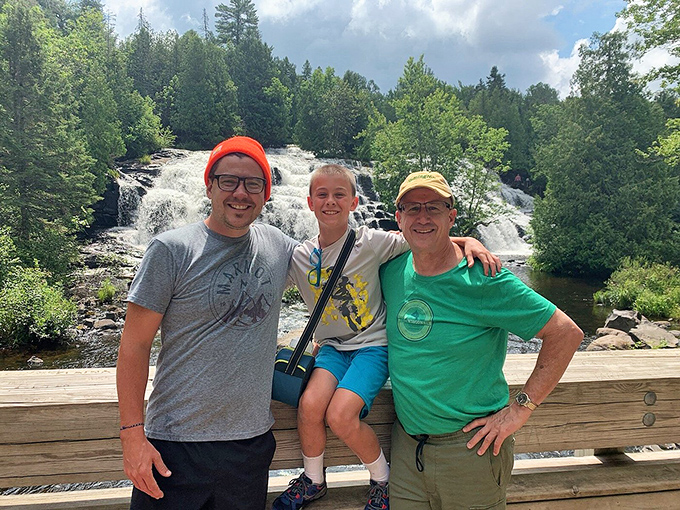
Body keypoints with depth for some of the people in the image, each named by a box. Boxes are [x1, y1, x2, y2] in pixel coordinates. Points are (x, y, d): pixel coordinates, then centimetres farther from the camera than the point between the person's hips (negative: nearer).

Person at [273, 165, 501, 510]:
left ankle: (383, 479, 10)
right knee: (310, 405, -22)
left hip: (372, 345, -3)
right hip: (331, 346, 4)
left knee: (340, 416, -23)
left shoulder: (371, 242, -10)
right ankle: (312, 480, 12)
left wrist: (470, 241, -25)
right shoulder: (300, 256, 0)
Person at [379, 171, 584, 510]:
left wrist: (521, 408, -14)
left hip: (469, 448, -4)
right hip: (406, 442, 4)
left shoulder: (483, 281, -17)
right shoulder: (391, 272, -2)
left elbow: (566, 333, -15)